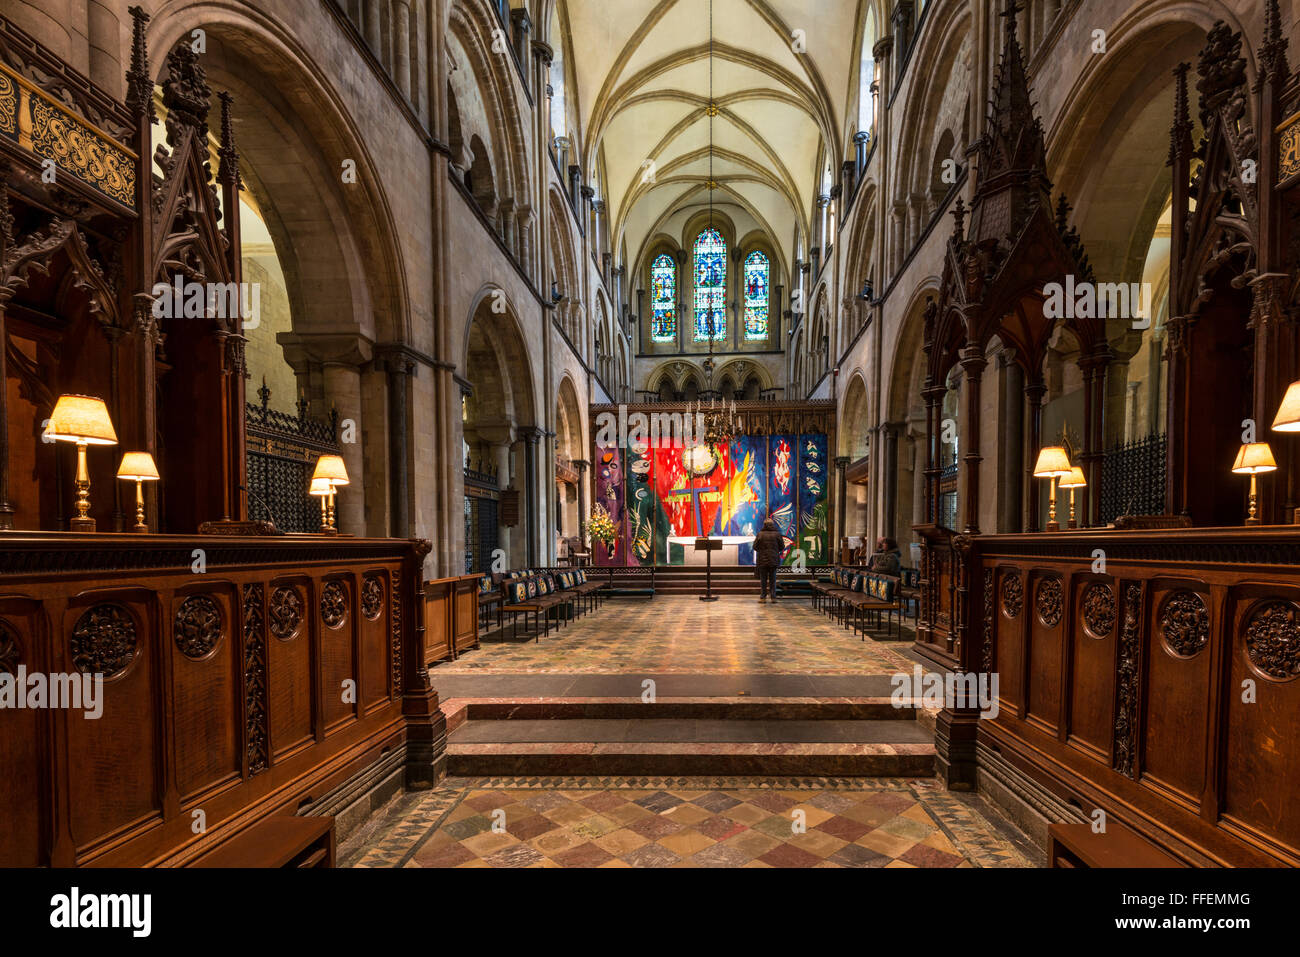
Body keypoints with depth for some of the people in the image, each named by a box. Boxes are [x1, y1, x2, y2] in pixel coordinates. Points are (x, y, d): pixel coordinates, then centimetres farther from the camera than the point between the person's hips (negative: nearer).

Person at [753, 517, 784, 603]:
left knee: (763, 579, 8)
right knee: (773, 579, 10)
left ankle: (763, 597, 7)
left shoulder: (760, 534, -6)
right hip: (774, 560, 1)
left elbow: (755, 547, -3)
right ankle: (773, 597, 9)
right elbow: (782, 547, 2)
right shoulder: (777, 534, -3)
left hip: (762, 560, -1)